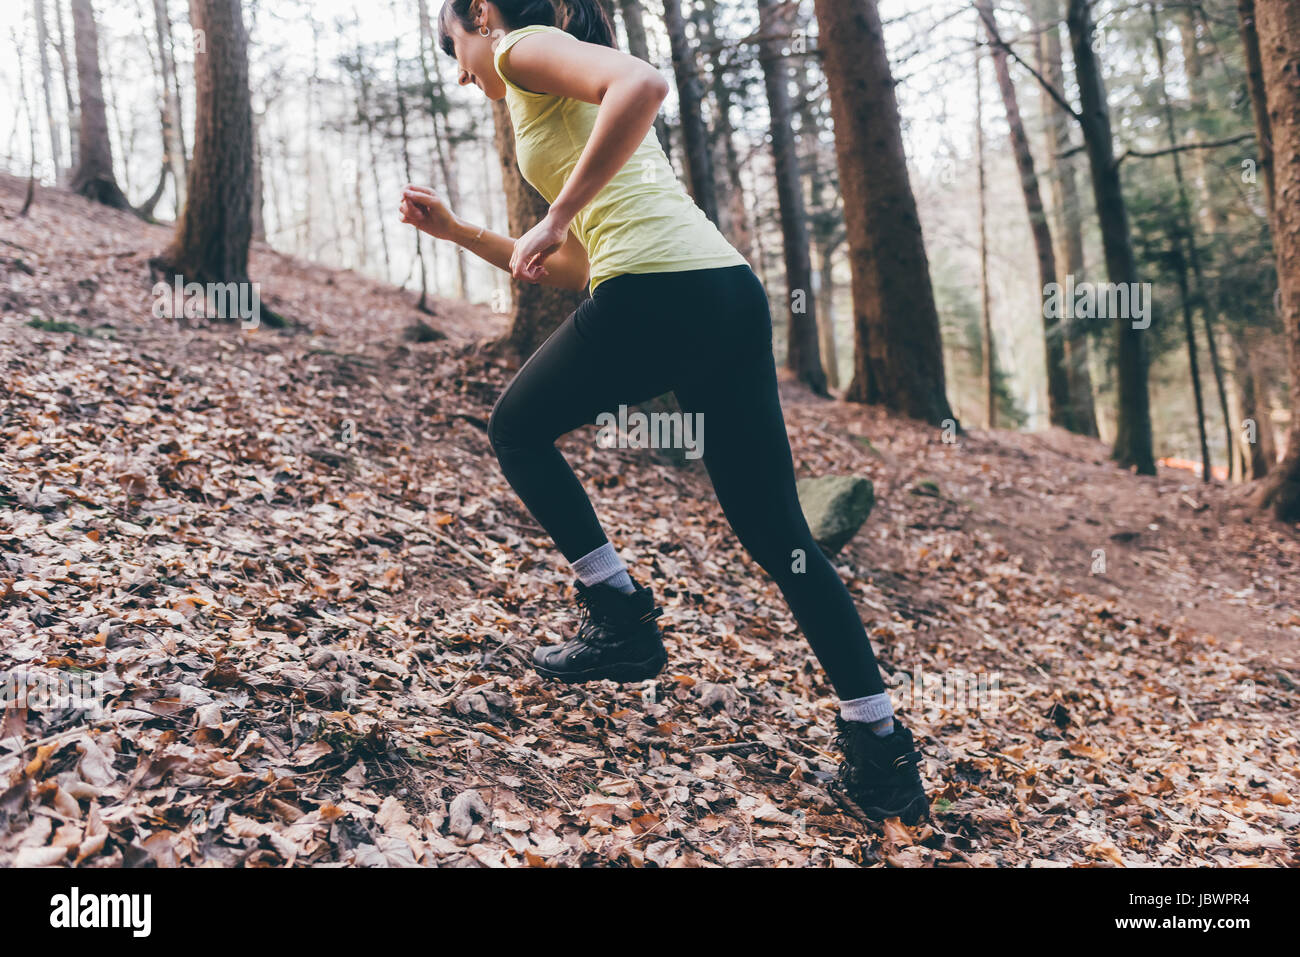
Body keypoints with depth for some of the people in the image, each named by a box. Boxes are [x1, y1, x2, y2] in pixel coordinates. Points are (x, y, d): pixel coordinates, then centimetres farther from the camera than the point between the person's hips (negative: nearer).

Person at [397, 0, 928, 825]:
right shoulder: (566, 99, 34)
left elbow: (643, 83, -17)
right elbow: (572, 270, 33)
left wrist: (554, 218, -14)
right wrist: (455, 230, 35)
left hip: (658, 290, -9)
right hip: (734, 291, 9)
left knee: (518, 431, 19)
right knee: (777, 534, 9)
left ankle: (622, 617, 15)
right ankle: (882, 752, 8)